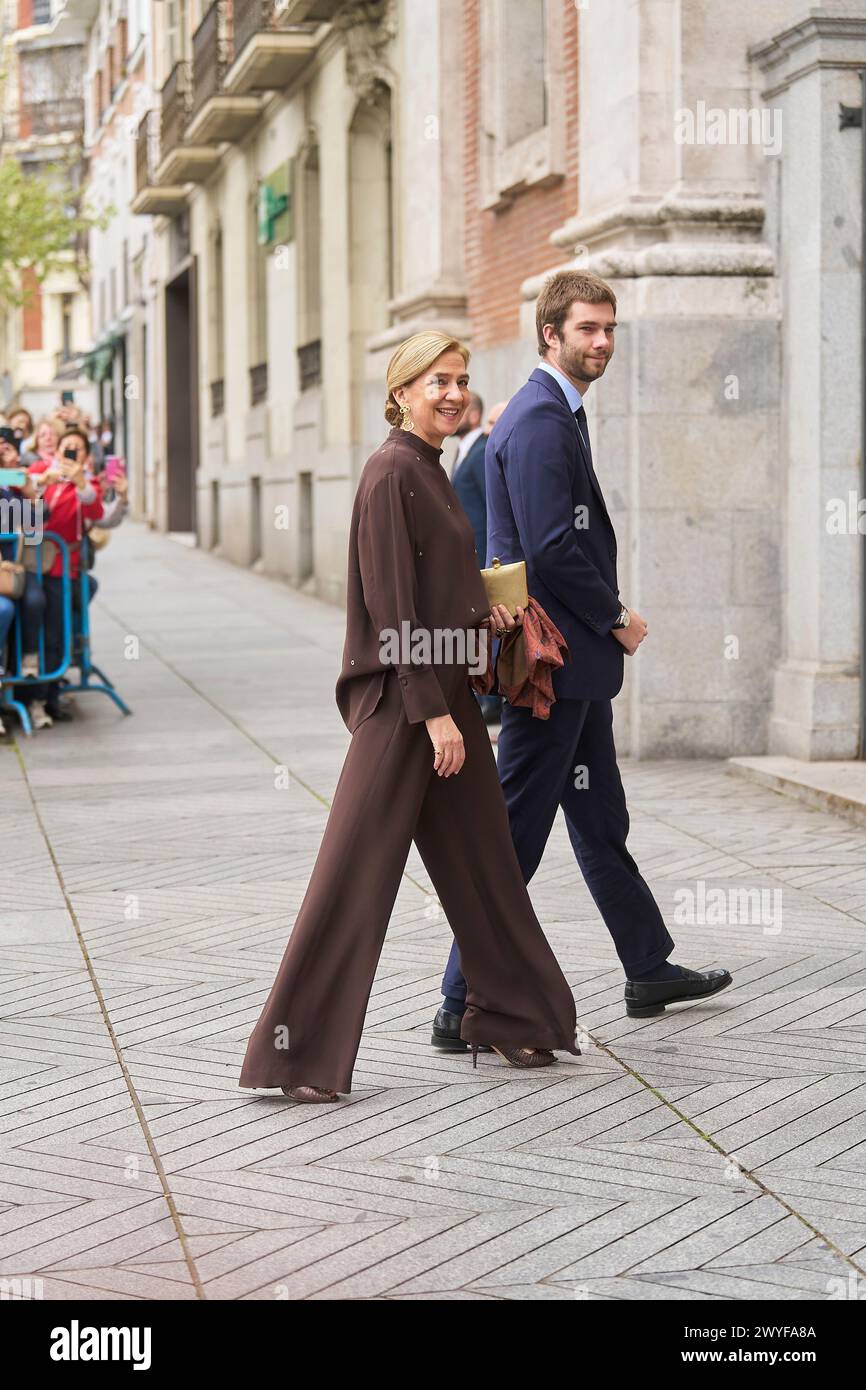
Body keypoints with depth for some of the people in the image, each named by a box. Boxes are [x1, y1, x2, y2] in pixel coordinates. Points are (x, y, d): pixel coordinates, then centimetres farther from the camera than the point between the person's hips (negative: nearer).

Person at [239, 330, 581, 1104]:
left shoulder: (431, 472, 15)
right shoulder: (392, 472, -13)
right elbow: (390, 604, -18)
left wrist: (478, 614, 6)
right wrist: (432, 711, -20)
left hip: (444, 689, 9)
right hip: (399, 697, -9)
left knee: (480, 859, 15)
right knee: (358, 871, -7)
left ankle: (510, 1018, 28)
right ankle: (295, 1052, -1)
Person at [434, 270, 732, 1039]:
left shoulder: (563, 415, 17)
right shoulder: (539, 420, -16)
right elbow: (551, 549, -23)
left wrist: (610, 617, 8)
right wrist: (615, 620, -12)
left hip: (574, 659, 11)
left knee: (601, 825, 19)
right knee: (517, 832, -6)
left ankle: (650, 970, 31)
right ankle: (465, 1003, 0)